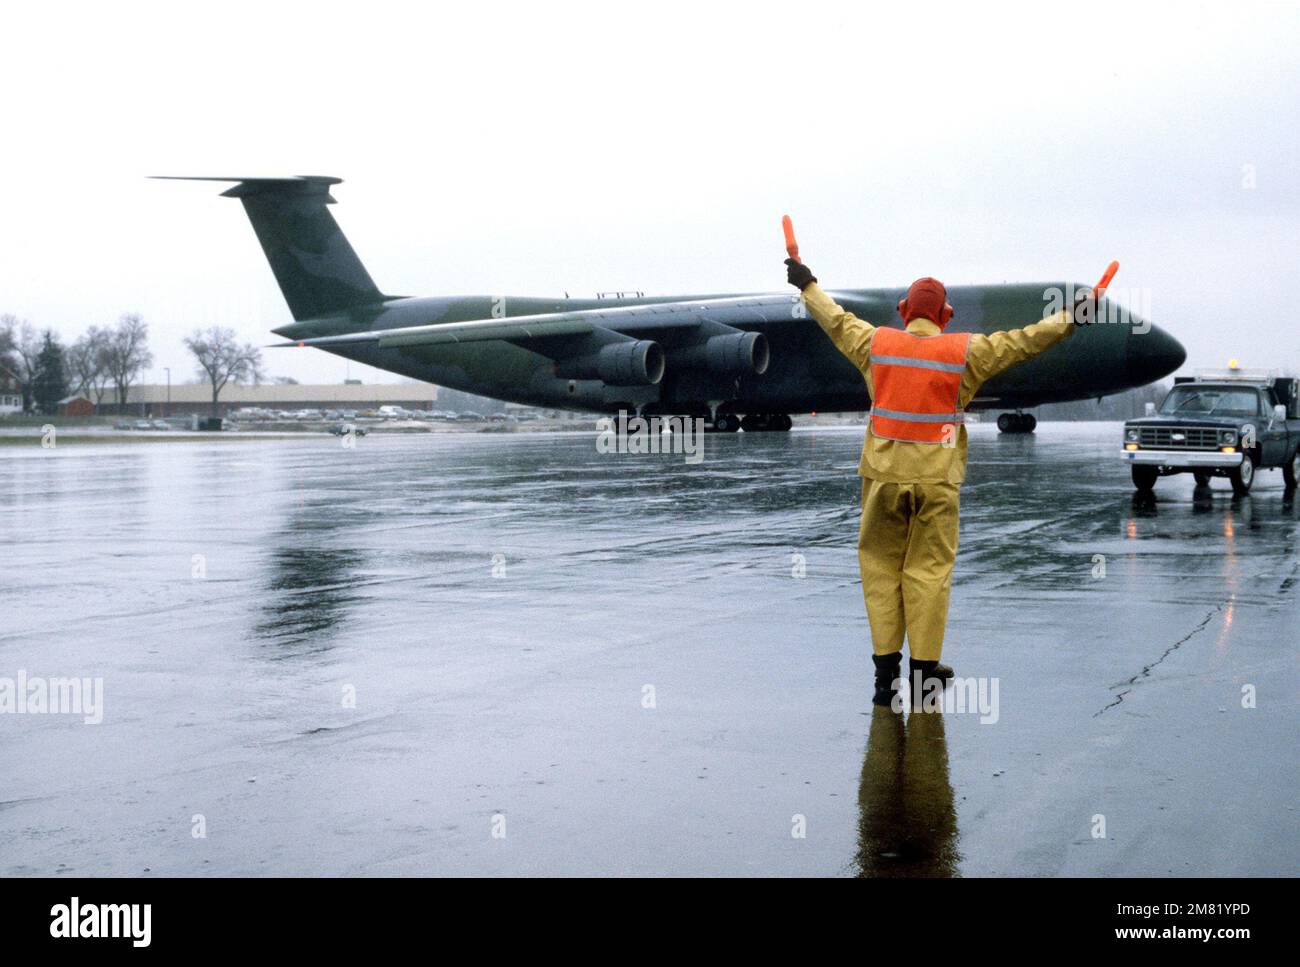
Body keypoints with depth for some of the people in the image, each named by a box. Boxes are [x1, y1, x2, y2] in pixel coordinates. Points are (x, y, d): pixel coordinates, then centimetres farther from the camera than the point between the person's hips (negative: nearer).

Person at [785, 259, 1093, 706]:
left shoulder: (875, 343, 4)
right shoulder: (966, 351, -3)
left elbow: (836, 320, 19)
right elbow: (1022, 341, 1)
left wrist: (807, 284, 34)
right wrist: (1069, 318, 11)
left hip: (883, 475, 2)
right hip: (937, 478, -2)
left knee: (881, 567, 8)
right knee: (929, 569, 5)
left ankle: (886, 668, 7)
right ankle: (923, 669, 9)